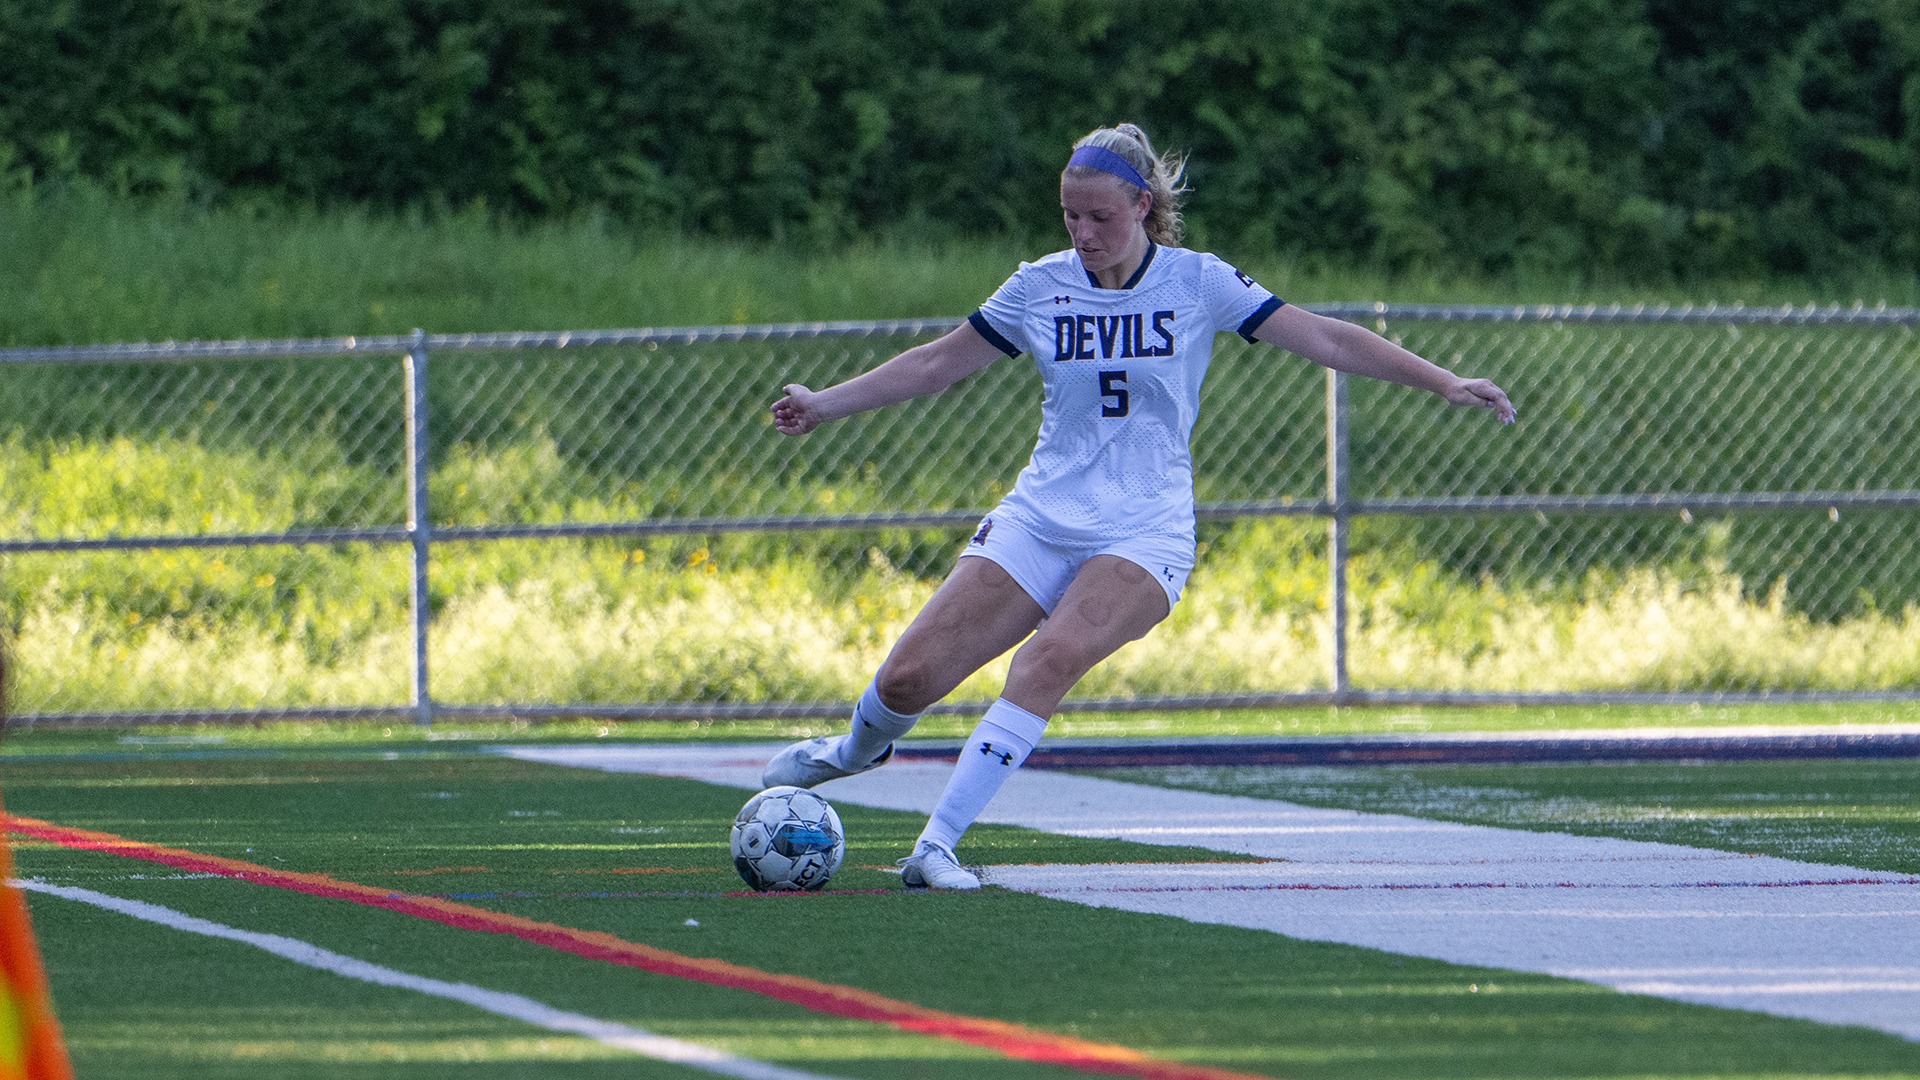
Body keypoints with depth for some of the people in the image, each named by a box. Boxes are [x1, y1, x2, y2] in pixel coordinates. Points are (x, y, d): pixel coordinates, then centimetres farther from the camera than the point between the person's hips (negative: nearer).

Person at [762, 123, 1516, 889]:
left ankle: (936, 847, -30)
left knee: (1054, 654, -32)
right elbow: (935, 366, 14)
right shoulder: (1039, 287, 3)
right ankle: (859, 750, 32)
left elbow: (1325, 339, -1)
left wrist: (1444, 383, -5)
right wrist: (823, 406, 11)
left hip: (1144, 532, -3)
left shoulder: (1197, 282, -3)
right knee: (910, 677, -7)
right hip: (1039, 519, 3)